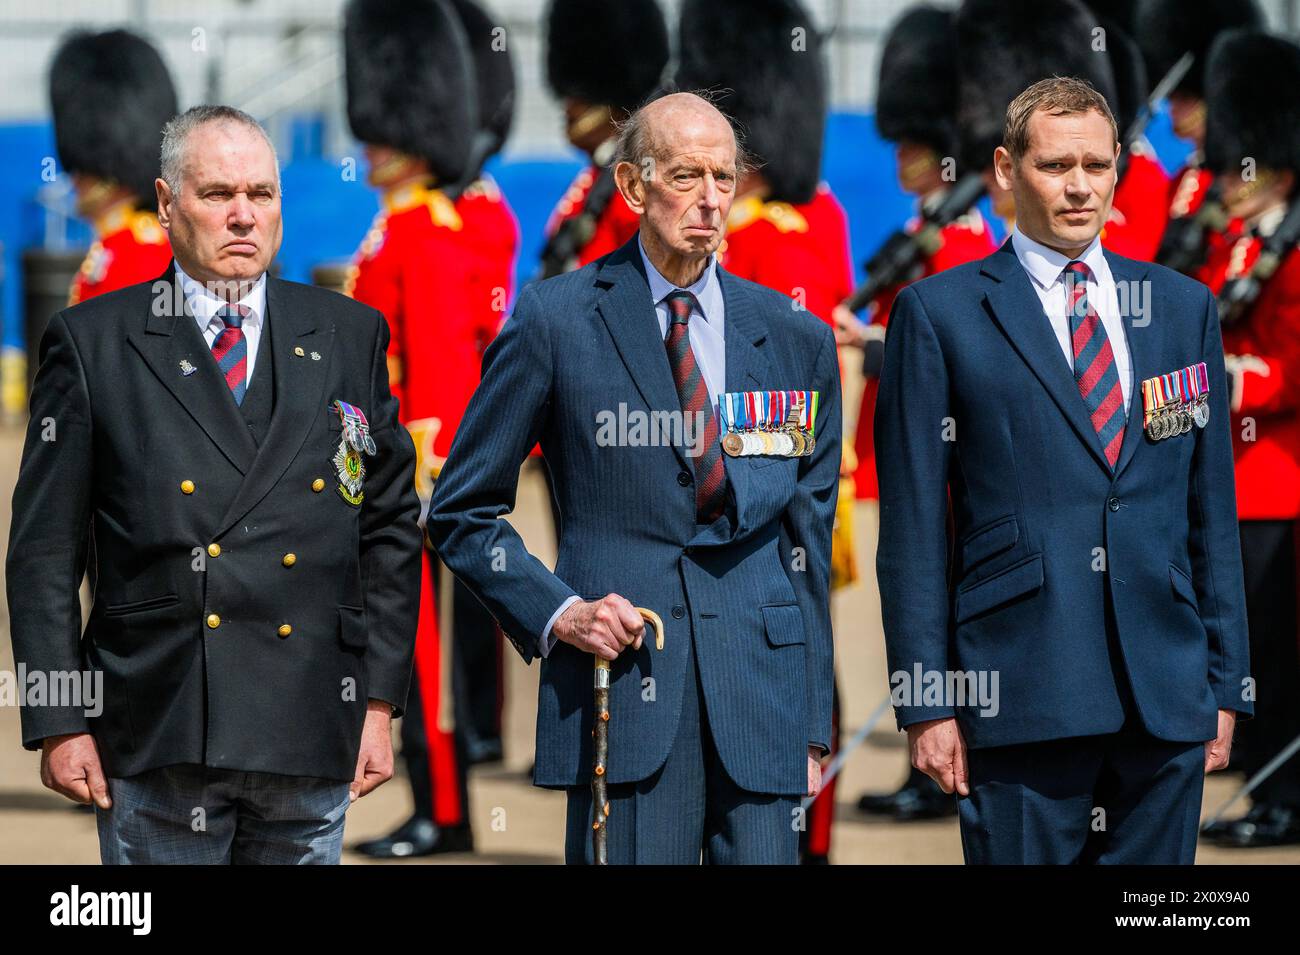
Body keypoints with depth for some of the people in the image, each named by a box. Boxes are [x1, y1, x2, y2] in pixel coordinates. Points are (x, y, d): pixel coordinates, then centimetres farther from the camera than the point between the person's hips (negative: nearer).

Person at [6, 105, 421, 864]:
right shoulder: (94, 343, 3)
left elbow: (390, 528, 12)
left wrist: (380, 700, 5)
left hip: (310, 739, 2)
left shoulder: (349, 337, 10)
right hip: (158, 740, -2)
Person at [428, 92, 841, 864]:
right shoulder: (556, 321, 3)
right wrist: (553, 612, -7)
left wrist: (815, 721, 11)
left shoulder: (797, 341, 12)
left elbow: (810, 533, 15)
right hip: (623, 675, -2)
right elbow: (462, 511, 8)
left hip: (761, 686, 3)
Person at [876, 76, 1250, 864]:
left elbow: (1212, 507, 15)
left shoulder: (1184, 307, 14)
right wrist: (926, 702, -5)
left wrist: (1226, 683, 10)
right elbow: (913, 525, 1)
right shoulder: (940, 314, 3)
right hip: (1021, 694, -3)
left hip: (1167, 694, 3)